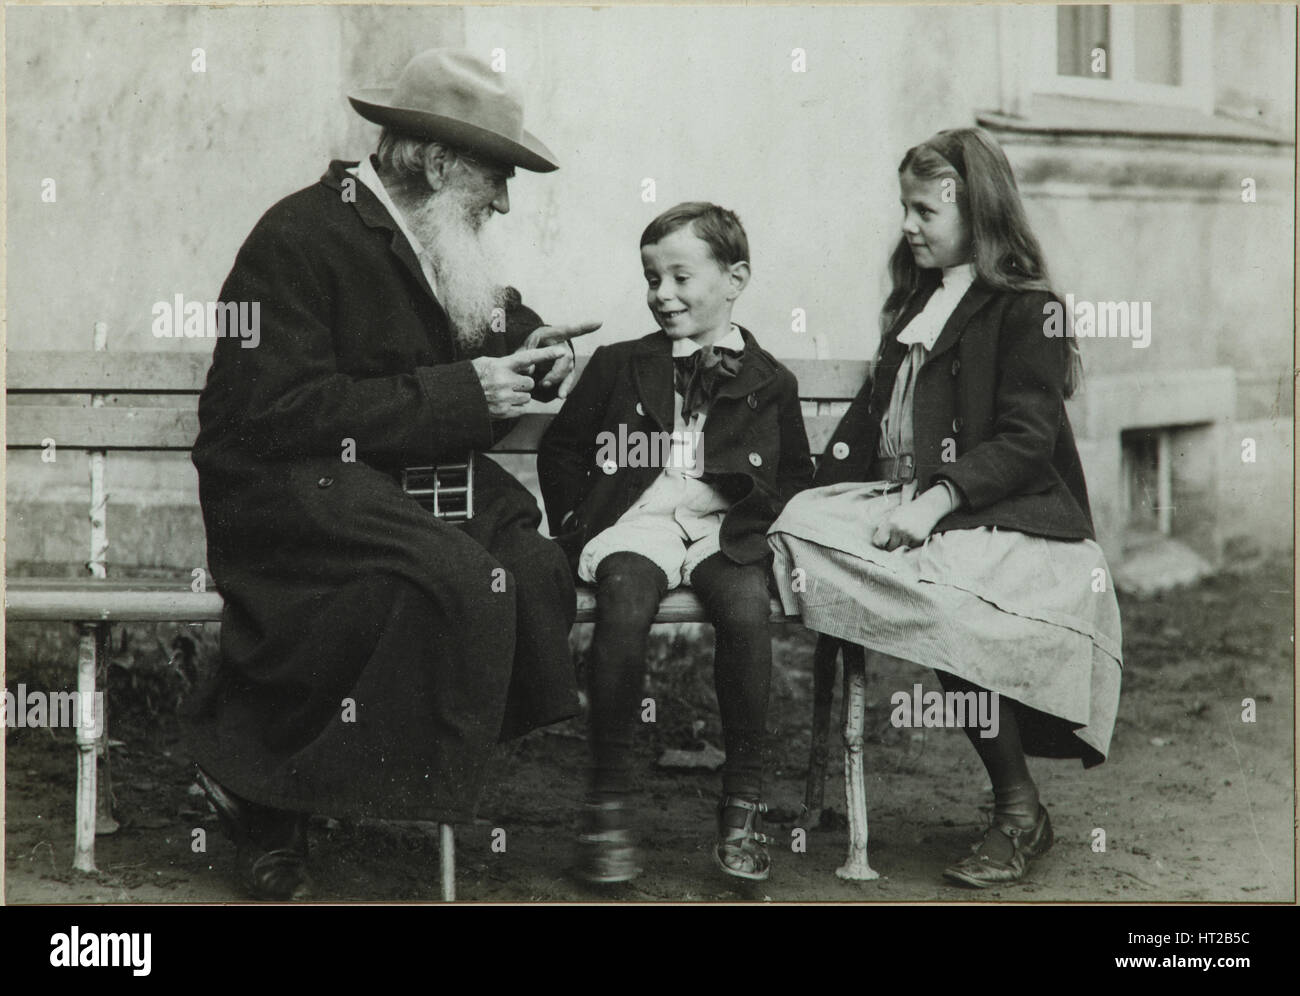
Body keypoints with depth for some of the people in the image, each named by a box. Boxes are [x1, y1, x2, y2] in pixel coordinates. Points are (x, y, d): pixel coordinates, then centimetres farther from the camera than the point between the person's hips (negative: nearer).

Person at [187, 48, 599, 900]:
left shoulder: (443, 247, 13)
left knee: (535, 566, -21)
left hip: (399, 478, 8)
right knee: (458, 579, -31)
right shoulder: (301, 237, -12)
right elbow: (282, 413, -20)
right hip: (285, 487, -8)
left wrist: (530, 356, 3)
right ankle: (261, 792, -18)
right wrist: (458, 392, -19)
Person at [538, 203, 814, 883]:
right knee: (625, 599, -35)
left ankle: (742, 802, -21)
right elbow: (559, 450, 23)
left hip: (724, 532, 0)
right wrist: (576, 519, 9)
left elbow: (795, 475, 23)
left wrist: (756, 515, 4)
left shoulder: (769, 383, 16)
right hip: (631, 526, 0)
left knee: (746, 605, -34)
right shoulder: (617, 367, 17)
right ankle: (607, 802, -28)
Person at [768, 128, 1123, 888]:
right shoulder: (915, 301, 24)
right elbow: (875, 411, 24)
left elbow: (1026, 440, -10)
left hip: (1007, 519, -7)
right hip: (904, 505, 7)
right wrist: (829, 486, 6)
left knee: (943, 595, -35)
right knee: (797, 532, -20)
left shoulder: (1027, 309, -1)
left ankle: (1021, 812, -18)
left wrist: (940, 497, -23)